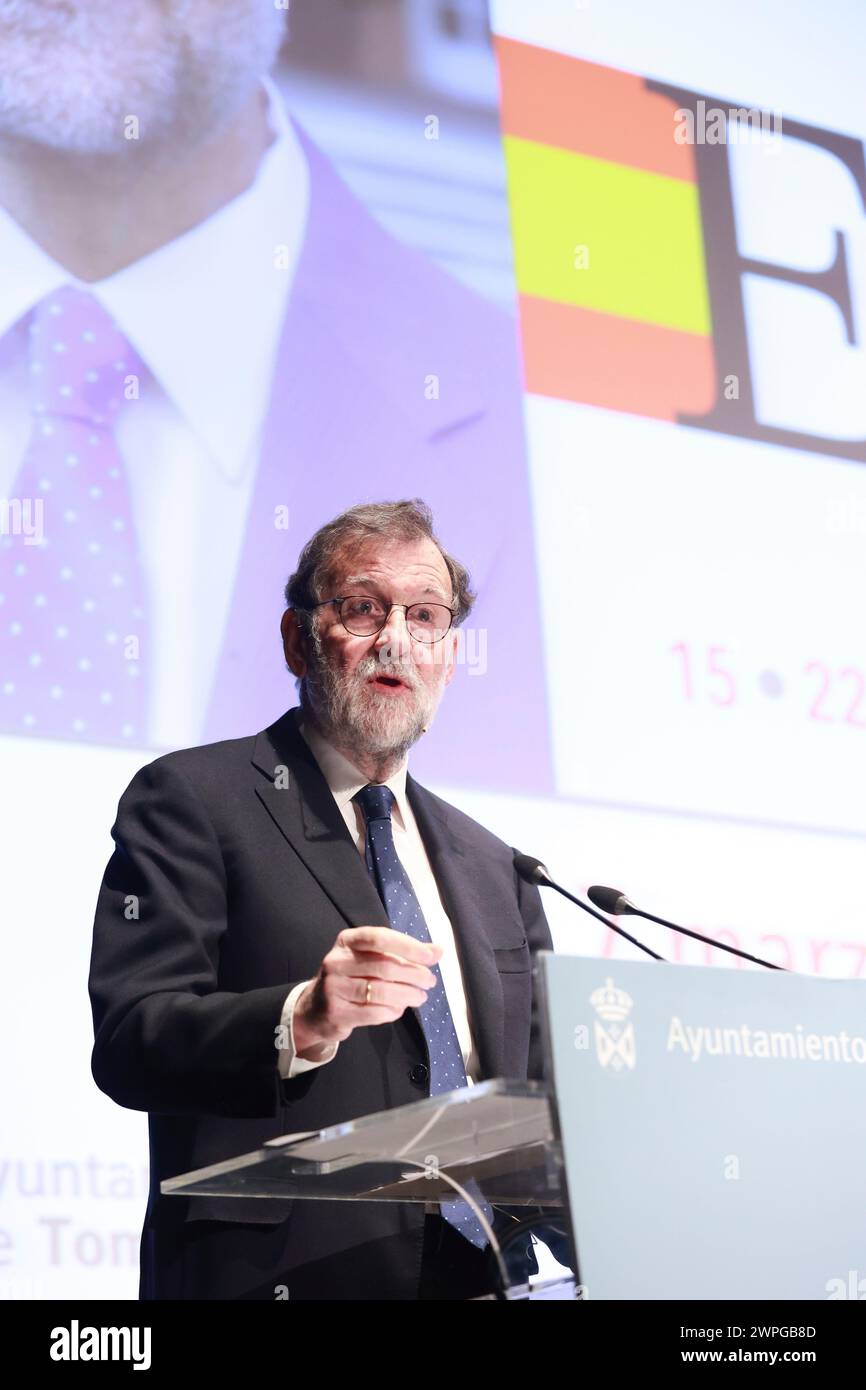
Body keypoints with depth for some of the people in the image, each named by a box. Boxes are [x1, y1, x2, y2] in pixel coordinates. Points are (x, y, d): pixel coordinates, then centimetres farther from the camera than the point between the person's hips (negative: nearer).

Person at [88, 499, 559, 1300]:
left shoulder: (492, 867, 20)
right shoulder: (192, 798, 3)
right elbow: (129, 1042, -8)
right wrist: (300, 1023, -24)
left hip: (484, 1272, 4)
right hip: (279, 1273, -4)